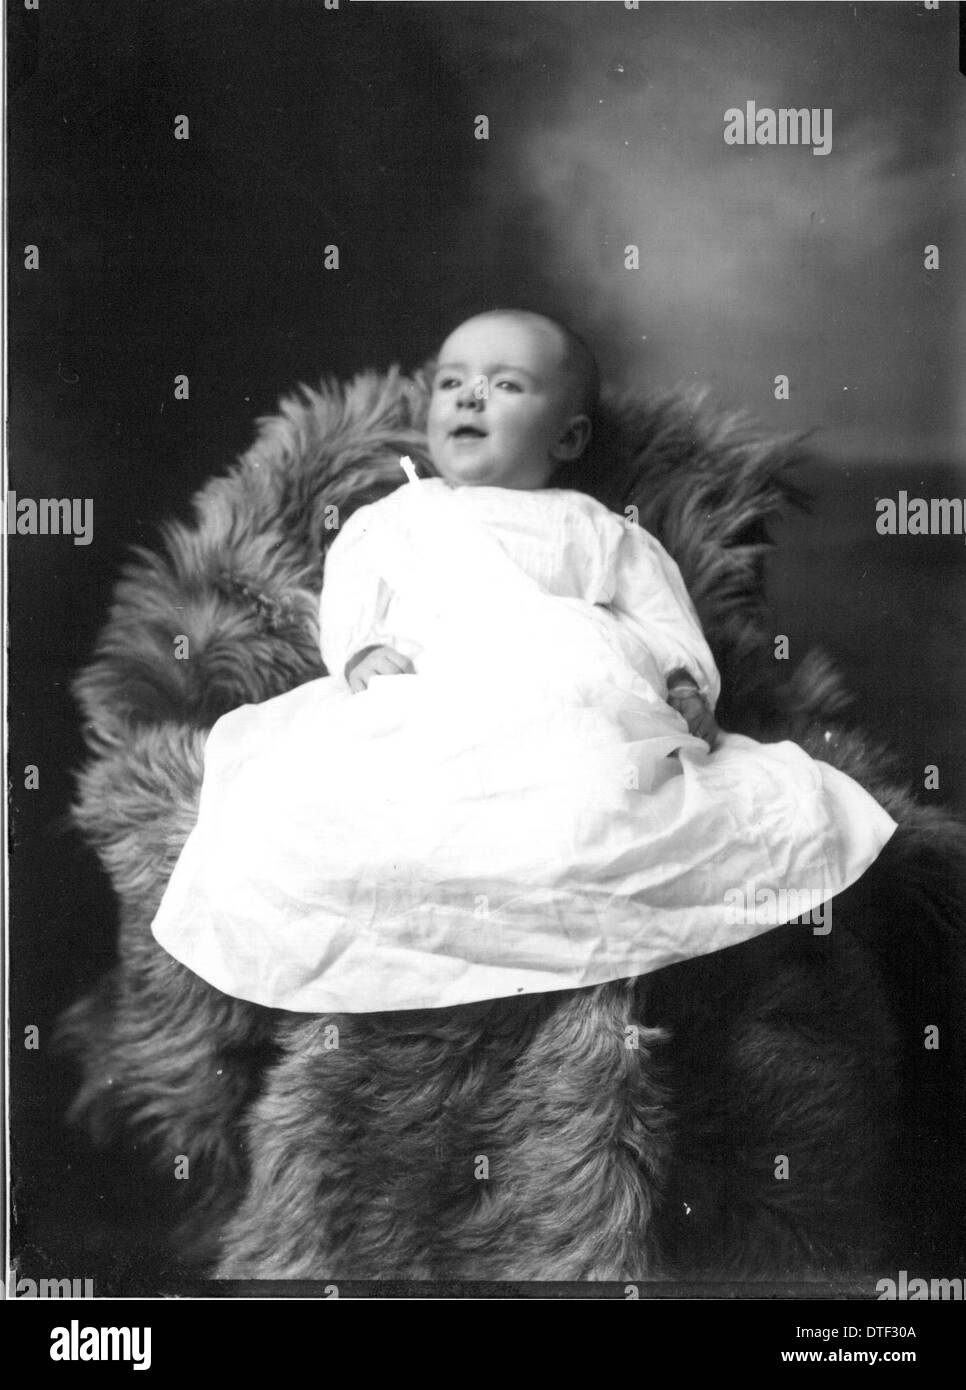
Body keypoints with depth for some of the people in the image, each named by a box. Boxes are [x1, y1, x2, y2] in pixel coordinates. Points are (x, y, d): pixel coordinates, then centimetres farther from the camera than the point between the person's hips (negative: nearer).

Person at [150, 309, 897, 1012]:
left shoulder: (600, 531, 30)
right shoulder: (389, 519, 31)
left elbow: (665, 622, 18)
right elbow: (348, 607, 16)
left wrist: (687, 684, -4)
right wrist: (363, 654, -7)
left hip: (589, 700, 0)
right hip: (435, 705, 0)